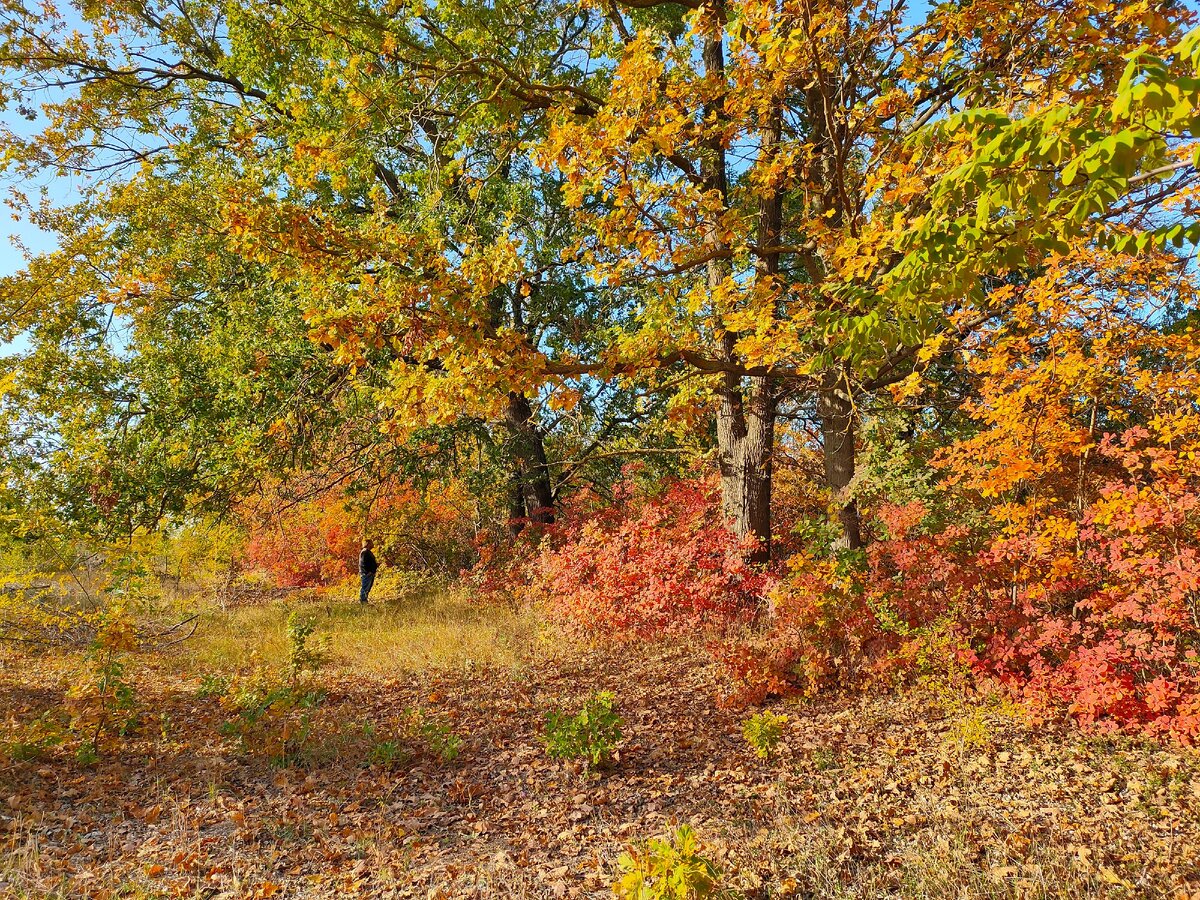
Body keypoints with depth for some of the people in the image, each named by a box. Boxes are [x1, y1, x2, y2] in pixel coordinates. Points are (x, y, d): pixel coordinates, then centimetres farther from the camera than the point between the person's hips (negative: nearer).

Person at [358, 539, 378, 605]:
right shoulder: (364, 552, -15)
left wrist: (376, 565, 12)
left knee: (368, 588, 14)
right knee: (365, 587, -8)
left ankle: (364, 600, 20)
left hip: (370, 574, 11)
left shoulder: (368, 552, 18)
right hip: (367, 574, -11)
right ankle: (362, 600, -5)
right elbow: (363, 564, -21)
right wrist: (368, 572, -22)